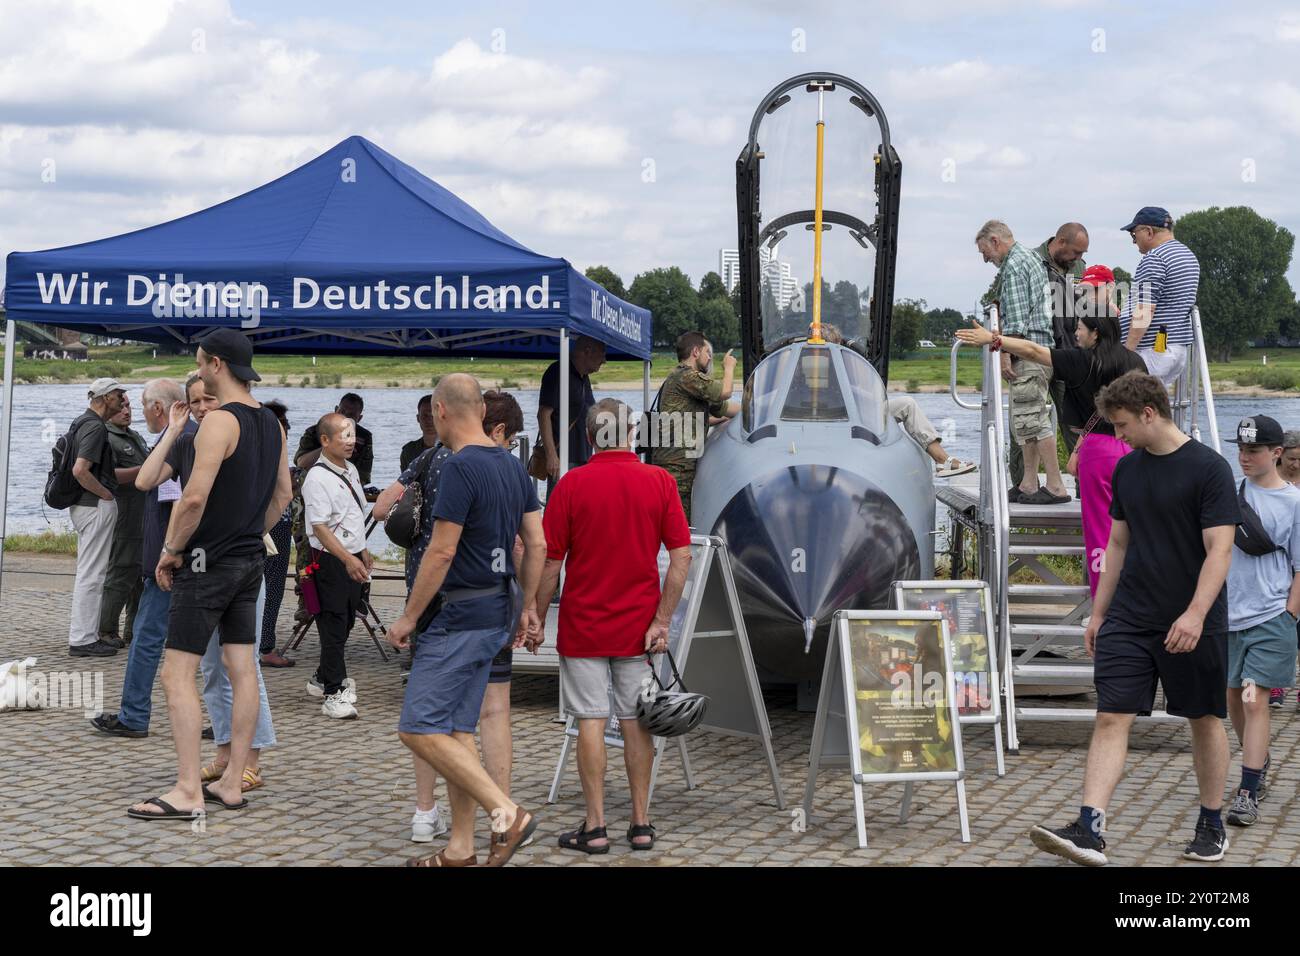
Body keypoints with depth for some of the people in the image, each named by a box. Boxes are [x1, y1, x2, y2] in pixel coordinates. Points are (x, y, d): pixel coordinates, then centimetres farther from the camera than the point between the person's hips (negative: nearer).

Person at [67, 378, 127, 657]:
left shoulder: (81, 422, 15)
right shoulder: (95, 427, -17)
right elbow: (80, 470, -28)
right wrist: (107, 495, -16)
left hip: (82, 505, 11)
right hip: (97, 506, -11)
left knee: (88, 571, 16)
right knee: (91, 573, -7)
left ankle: (85, 634, 22)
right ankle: (82, 640, -5)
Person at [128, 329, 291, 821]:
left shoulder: (220, 421, -17)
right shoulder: (271, 422, 10)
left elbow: (195, 497, -25)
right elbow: (282, 494, 18)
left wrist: (170, 550, -13)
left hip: (207, 562, -9)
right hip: (250, 560, 9)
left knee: (178, 674, -5)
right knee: (242, 670, 9)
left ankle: (187, 792, -7)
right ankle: (232, 783, 14)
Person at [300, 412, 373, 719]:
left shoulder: (350, 470, 11)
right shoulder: (317, 478, -18)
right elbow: (319, 527, -22)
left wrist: (362, 550, 26)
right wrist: (348, 559, -29)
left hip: (352, 557, 9)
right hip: (330, 560, -9)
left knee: (346, 621, 16)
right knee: (333, 625, -6)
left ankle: (323, 679, 31)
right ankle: (334, 694, -2)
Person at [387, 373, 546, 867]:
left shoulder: (460, 467, -17)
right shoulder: (513, 465, 10)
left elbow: (441, 552, -19)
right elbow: (536, 544, 13)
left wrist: (409, 617, -11)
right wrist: (528, 606, 21)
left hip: (460, 617, -9)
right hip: (498, 612, 9)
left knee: (420, 728, -7)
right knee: (456, 730, 12)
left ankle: (507, 813, -11)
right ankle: (460, 849, 15)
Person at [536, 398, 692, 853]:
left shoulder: (572, 484, -6)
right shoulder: (660, 482, -1)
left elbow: (550, 561, -5)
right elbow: (682, 556, -6)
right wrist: (662, 621, -3)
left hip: (584, 625, -2)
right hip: (639, 626, 2)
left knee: (592, 722, 1)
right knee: (637, 722, 8)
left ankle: (594, 826, 3)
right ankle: (641, 824, 13)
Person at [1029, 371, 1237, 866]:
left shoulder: (1208, 468, -10)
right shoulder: (1126, 470, 9)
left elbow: (1219, 550, -15)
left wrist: (1195, 613, -24)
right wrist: (1098, 612, 15)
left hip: (1193, 625, -5)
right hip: (1128, 620, 5)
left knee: (1205, 721, 9)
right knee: (1111, 718, -5)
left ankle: (1211, 826, 25)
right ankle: (1089, 831, -11)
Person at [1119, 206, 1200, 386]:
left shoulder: (1154, 259, -13)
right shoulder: (1189, 256, 18)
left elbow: (1145, 311, -20)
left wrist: (1127, 351, -20)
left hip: (1154, 351, -10)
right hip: (1180, 348, 10)